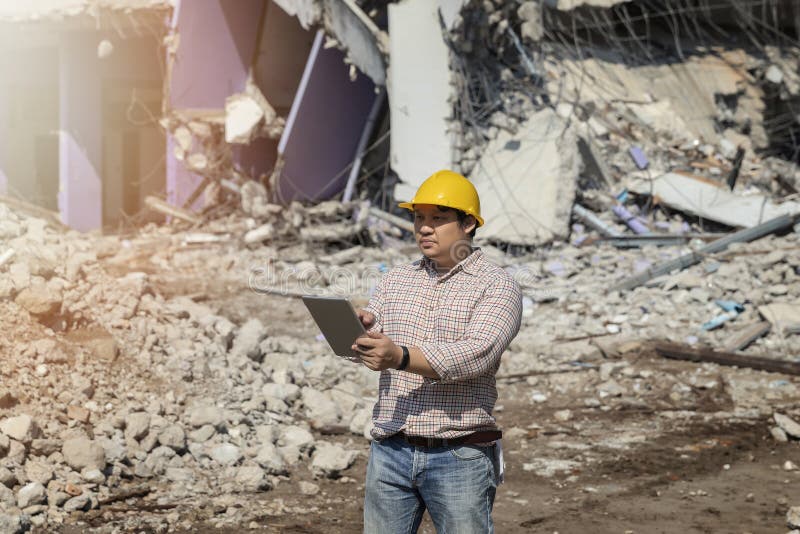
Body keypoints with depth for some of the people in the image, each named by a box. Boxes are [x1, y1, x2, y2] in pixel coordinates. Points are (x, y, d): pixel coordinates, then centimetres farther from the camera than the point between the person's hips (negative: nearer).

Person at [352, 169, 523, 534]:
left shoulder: (497, 286, -4)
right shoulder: (395, 280, 13)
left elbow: (477, 354, -19)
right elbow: (369, 341, 4)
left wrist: (401, 356, -33)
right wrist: (360, 328, -21)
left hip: (460, 457, -4)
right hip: (391, 450, 4)